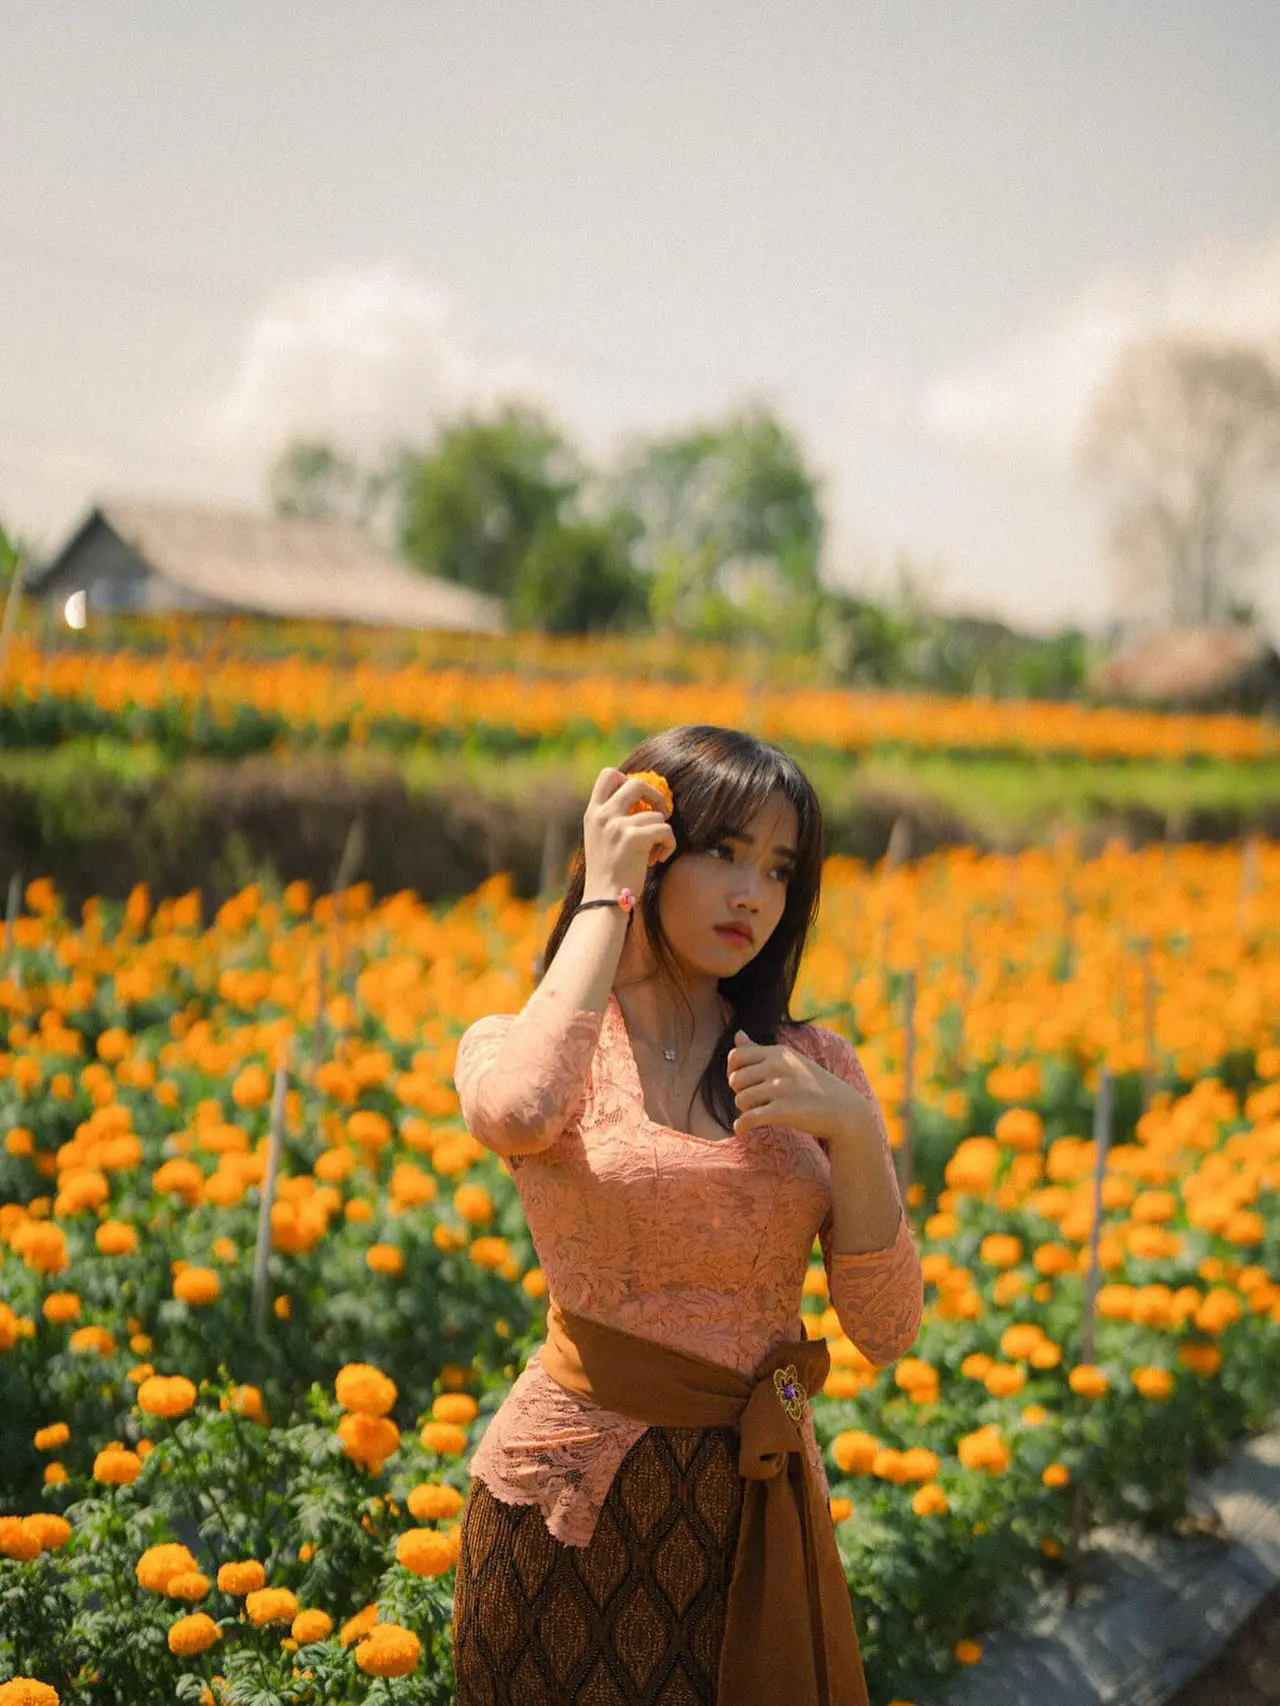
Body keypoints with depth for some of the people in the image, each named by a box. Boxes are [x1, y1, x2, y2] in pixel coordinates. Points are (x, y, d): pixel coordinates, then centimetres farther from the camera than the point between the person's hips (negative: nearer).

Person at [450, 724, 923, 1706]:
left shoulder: (816, 1068, 3)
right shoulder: (526, 1046, -5)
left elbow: (888, 1332, -4)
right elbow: (518, 1114, -32)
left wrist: (851, 1130, -19)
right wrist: (605, 897, -20)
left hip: (759, 1507, 3)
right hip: (575, 1497, -3)